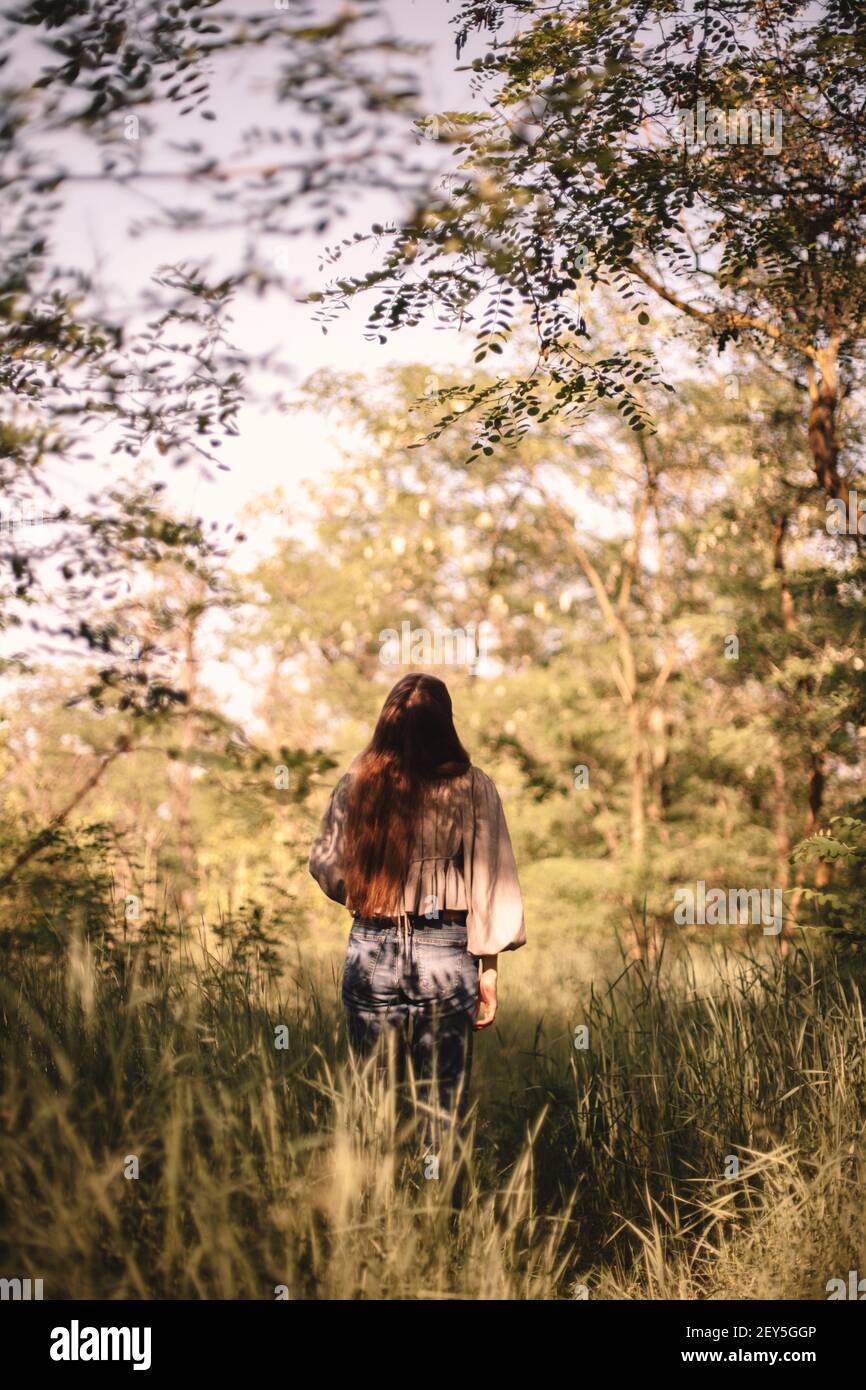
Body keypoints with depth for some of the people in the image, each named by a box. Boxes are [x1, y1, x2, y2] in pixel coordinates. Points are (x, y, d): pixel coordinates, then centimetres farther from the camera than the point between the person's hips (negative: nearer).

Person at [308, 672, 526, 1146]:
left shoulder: (356, 782, -2)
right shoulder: (471, 788, -7)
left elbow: (325, 866, 6)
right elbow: (491, 881, -5)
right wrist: (489, 966, 3)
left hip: (370, 954, 2)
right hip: (445, 954, -2)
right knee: (442, 1105, 9)